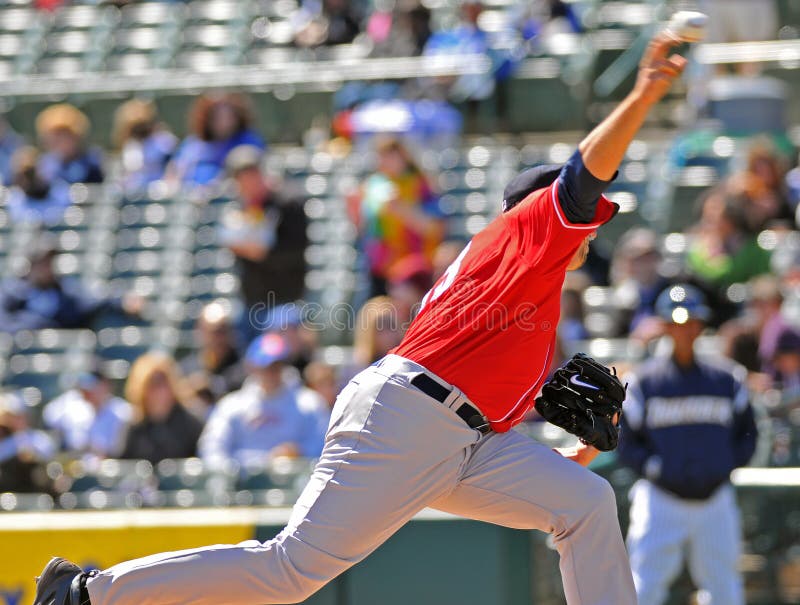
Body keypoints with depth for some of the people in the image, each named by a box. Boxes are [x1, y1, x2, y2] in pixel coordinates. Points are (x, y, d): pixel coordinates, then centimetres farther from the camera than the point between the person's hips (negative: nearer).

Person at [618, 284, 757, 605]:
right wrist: (655, 468, -12)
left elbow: (747, 436, 15)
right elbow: (627, 445, 3)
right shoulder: (644, 382, 1)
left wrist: (727, 464, -1)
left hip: (715, 502, 3)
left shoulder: (728, 378, 7)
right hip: (661, 502, -3)